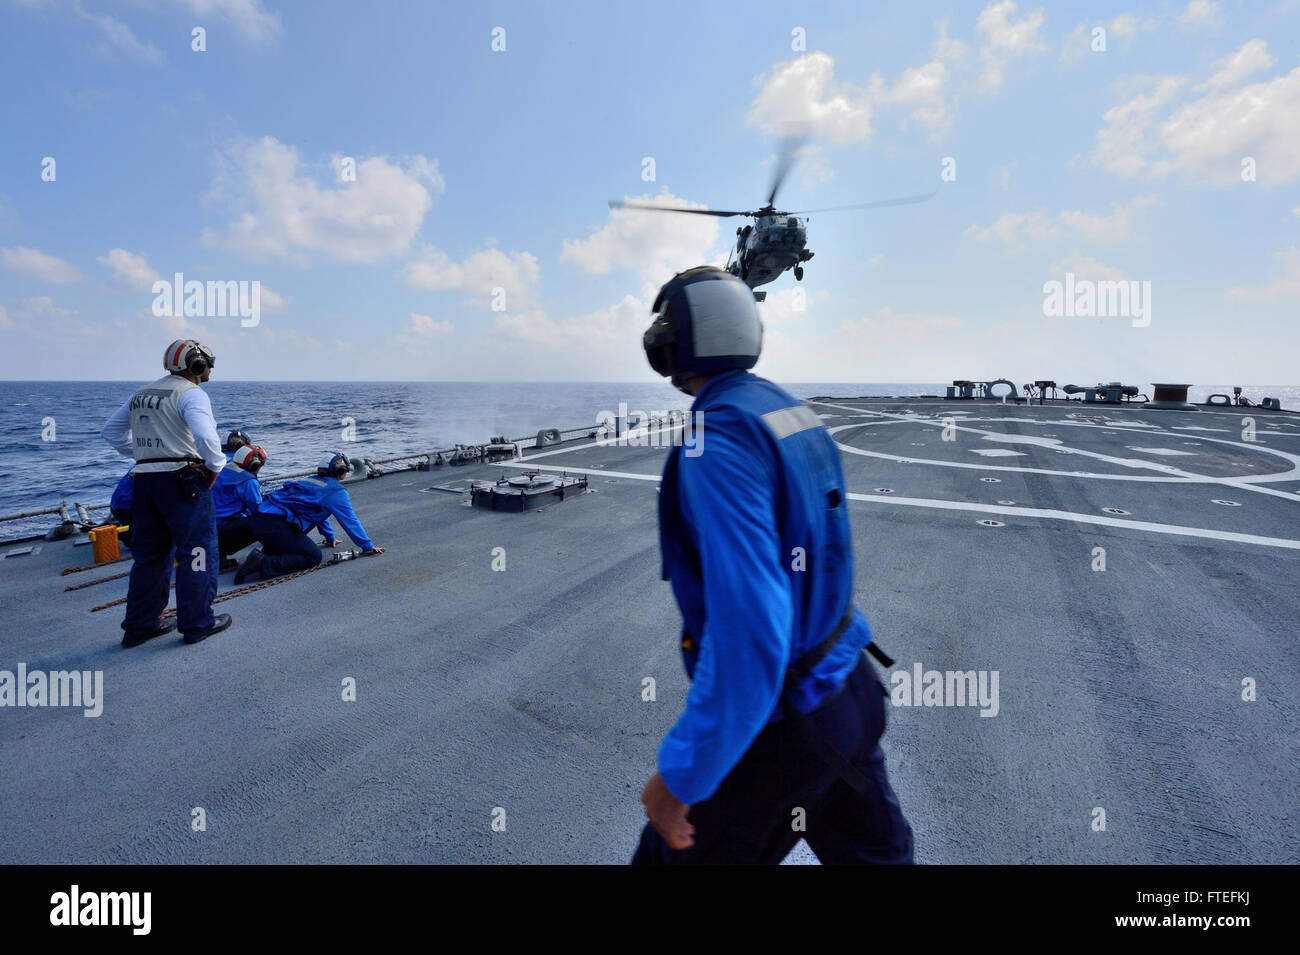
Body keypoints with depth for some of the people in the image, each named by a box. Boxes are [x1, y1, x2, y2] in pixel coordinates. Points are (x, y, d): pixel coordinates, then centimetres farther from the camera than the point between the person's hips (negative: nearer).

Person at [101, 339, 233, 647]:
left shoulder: (142, 394, 17)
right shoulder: (191, 393, -10)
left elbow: (111, 430, 25)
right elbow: (205, 435, -26)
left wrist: (141, 453, 19)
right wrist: (215, 465, -12)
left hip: (143, 479, 8)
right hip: (182, 479, -8)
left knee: (149, 553, 16)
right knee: (197, 551, 2)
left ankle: (140, 625, 23)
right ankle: (197, 623, 8)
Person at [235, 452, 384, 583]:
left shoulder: (312, 481, 26)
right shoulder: (336, 492, -2)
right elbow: (350, 521, -1)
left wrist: (330, 538, 51)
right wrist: (368, 546, 7)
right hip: (275, 526, -9)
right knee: (313, 557, -6)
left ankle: (266, 552, 10)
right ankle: (264, 564, -18)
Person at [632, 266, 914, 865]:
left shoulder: (718, 439, -26)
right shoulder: (794, 411, 1)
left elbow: (750, 629, -32)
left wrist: (681, 776, -23)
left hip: (780, 723, -8)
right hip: (851, 693, 8)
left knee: (675, 850, 15)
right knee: (877, 852, 26)